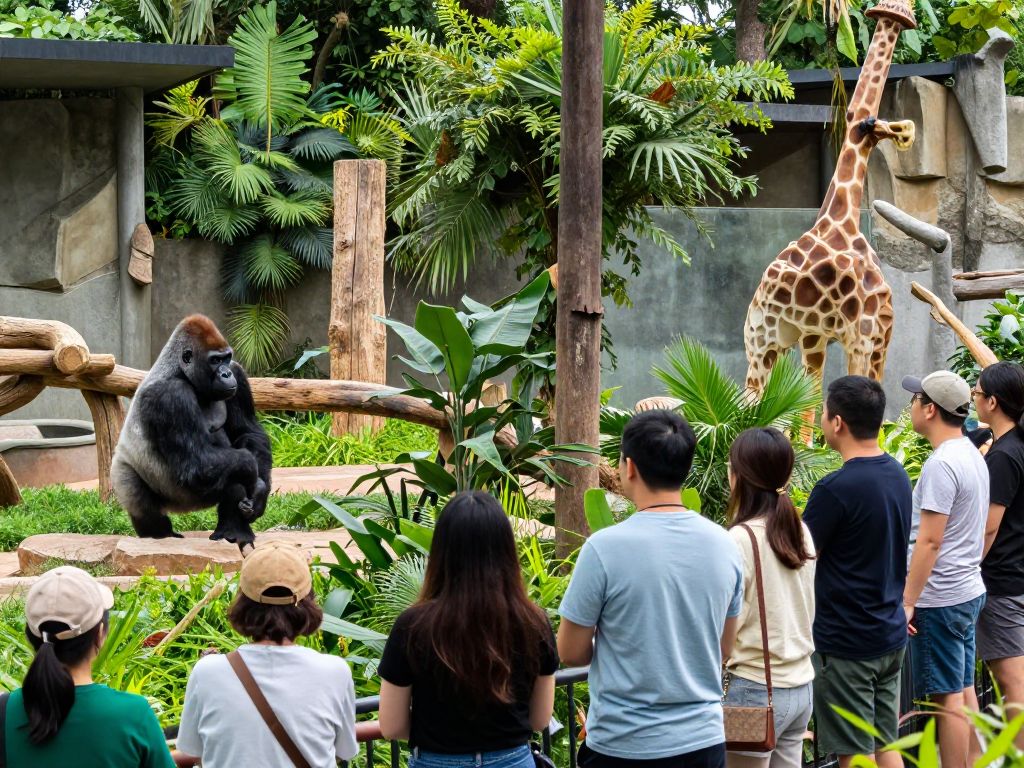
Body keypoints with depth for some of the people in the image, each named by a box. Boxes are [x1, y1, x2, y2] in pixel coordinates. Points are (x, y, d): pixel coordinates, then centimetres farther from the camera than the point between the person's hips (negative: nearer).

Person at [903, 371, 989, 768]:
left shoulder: (941, 464, -20)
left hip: (940, 599, -10)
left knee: (948, 698, -4)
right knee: (964, 690, 14)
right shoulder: (973, 455, 11)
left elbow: (929, 541, -22)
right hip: (970, 590, 10)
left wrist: (907, 600, -18)